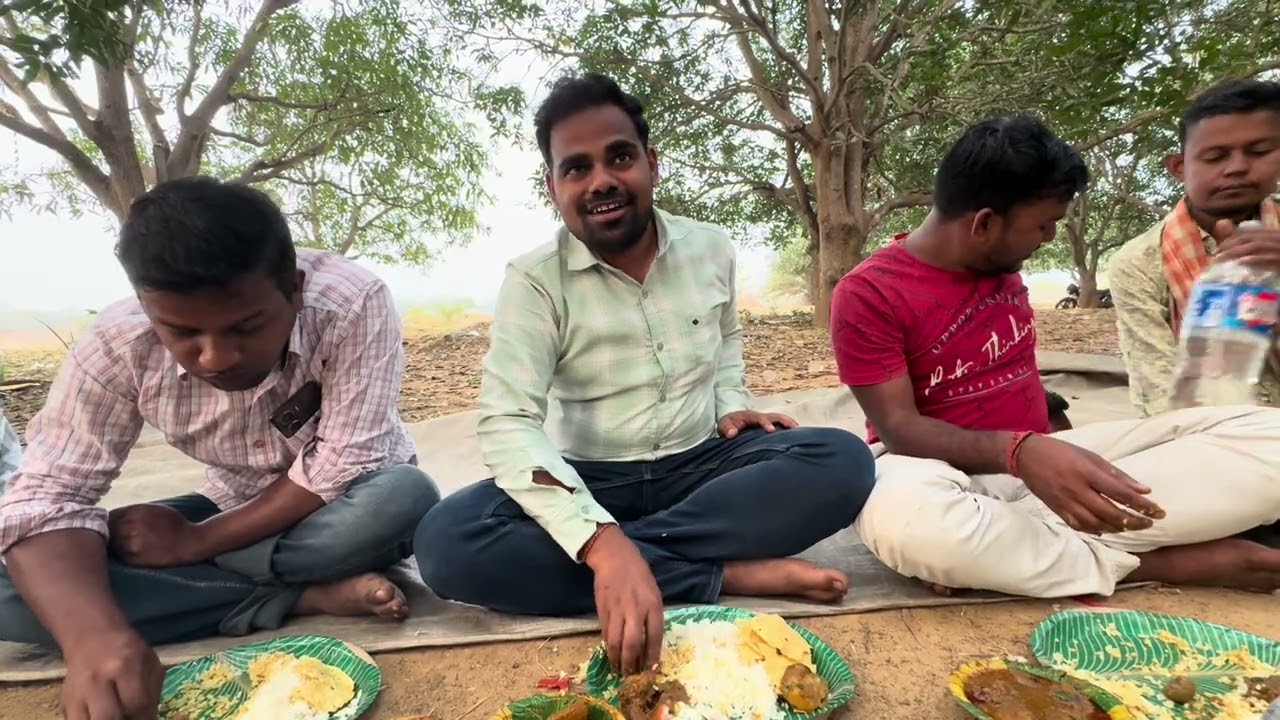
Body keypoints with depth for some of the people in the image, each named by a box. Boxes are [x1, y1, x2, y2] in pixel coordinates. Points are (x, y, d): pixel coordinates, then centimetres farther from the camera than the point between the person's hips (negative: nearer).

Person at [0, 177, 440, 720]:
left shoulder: (353, 304, -30)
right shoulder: (117, 344, -20)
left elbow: (340, 471, -27)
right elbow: (45, 499, -20)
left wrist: (195, 542, -22)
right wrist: (92, 634, -38)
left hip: (339, 514, -3)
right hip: (240, 513, 3)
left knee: (406, 498, -36)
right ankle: (308, 596, -16)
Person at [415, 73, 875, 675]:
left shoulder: (710, 248, 1)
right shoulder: (534, 281, -12)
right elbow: (507, 424, -25)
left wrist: (731, 406, -2)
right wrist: (602, 542, -40)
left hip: (704, 466, 2)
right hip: (589, 485, -1)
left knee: (844, 461, -24)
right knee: (448, 540, -30)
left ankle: (634, 556, -23)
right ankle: (726, 573, -26)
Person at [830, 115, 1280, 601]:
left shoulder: (1000, 264, 8)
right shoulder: (869, 293, -14)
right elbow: (899, 428, -20)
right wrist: (1020, 451, -35)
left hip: (1043, 454, 6)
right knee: (905, 519, -45)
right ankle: (1152, 564, -23)